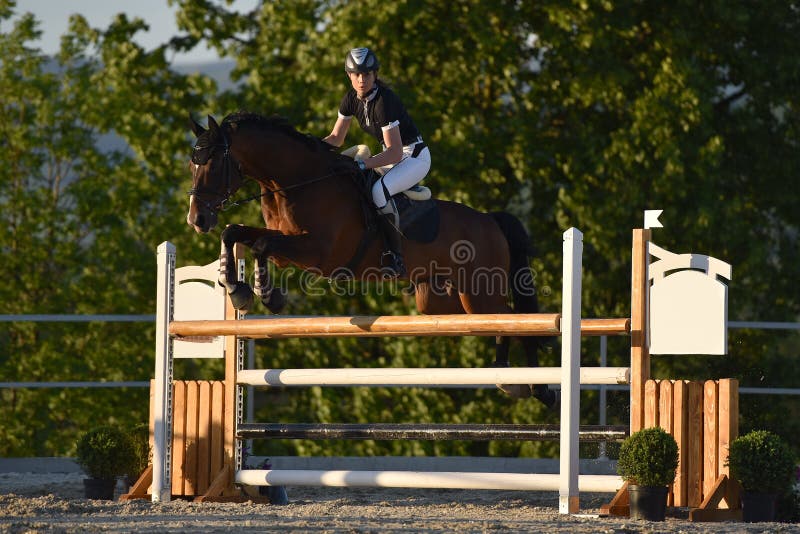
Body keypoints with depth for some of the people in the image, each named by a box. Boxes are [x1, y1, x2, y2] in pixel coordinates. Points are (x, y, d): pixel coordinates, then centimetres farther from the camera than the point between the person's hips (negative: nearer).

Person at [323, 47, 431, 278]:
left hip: (415, 157, -9)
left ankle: (395, 258, -29)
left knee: (379, 190, -35)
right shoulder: (352, 99, -3)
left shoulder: (384, 101, -27)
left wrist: (363, 164, -40)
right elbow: (336, 138, 6)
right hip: (391, 156, 9)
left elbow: (395, 153, -30)